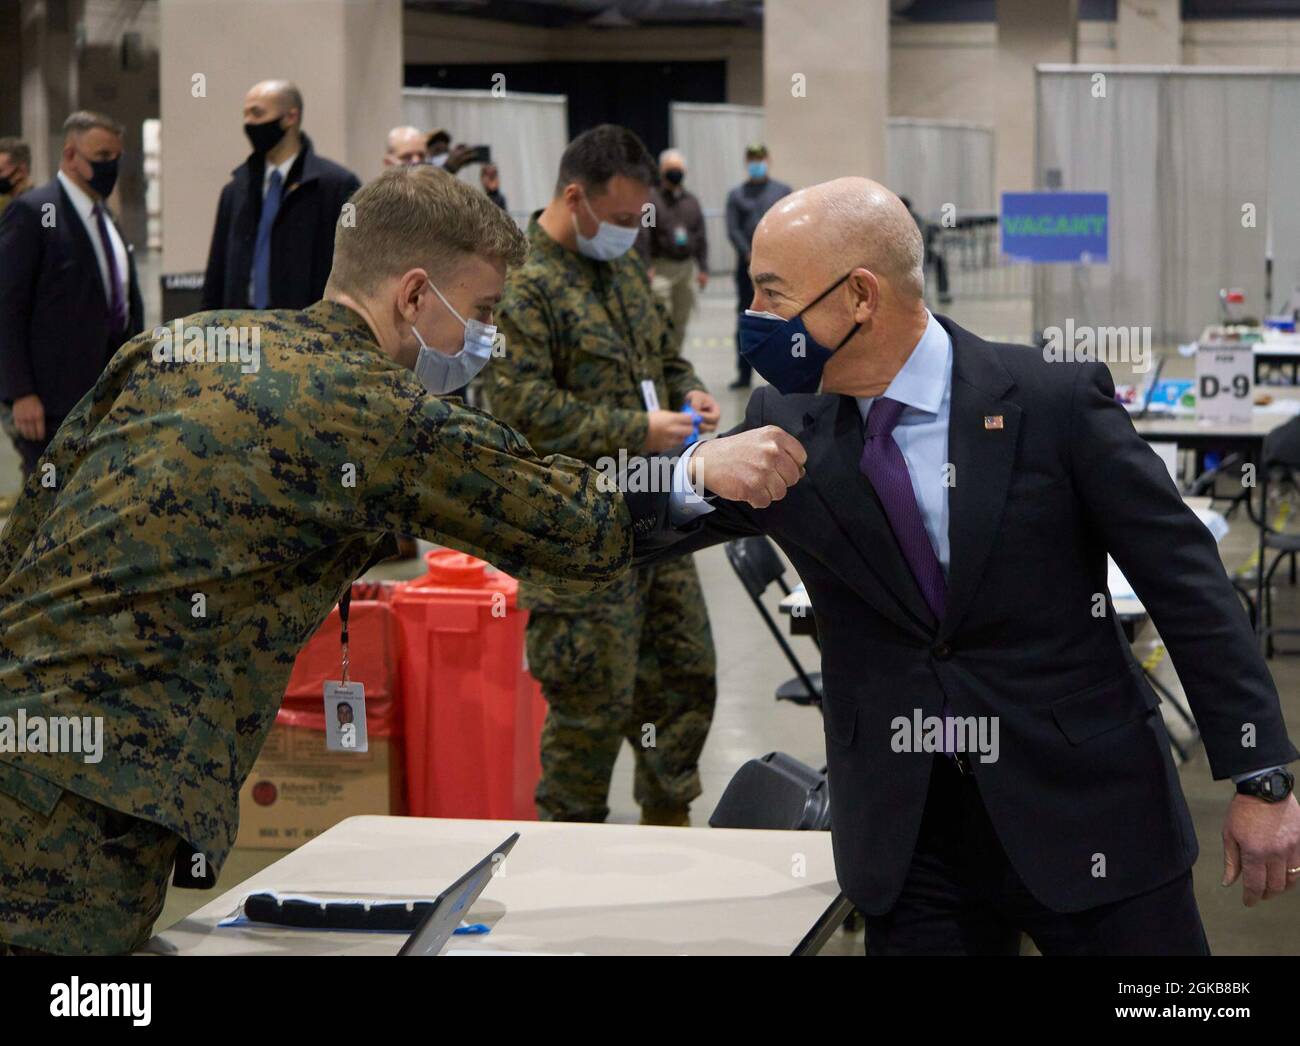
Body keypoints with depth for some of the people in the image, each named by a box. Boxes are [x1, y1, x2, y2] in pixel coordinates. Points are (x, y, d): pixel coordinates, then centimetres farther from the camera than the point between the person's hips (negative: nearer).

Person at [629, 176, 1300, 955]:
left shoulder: (1055, 403, -10)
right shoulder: (785, 425, 1)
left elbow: (1189, 584, -6)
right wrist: (699, 473, -18)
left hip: (1084, 809, -3)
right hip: (906, 834, 3)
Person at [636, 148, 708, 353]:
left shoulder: (691, 201, 15)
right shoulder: (652, 200, -3)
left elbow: (701, 237, 16)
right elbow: (643, 237, -10)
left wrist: (703, 268, 9)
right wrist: (646, 267, -17)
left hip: (687, 266, 6)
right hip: (661, 267, -6)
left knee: (681, 321, 10)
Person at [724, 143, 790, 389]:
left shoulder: (782, 191, 9)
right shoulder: (736, 195, 11)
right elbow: (732, 230, 2)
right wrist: (749, 254, -11)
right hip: (747, 264, 1)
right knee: (745, 319, 3)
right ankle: (744, 373, 8)